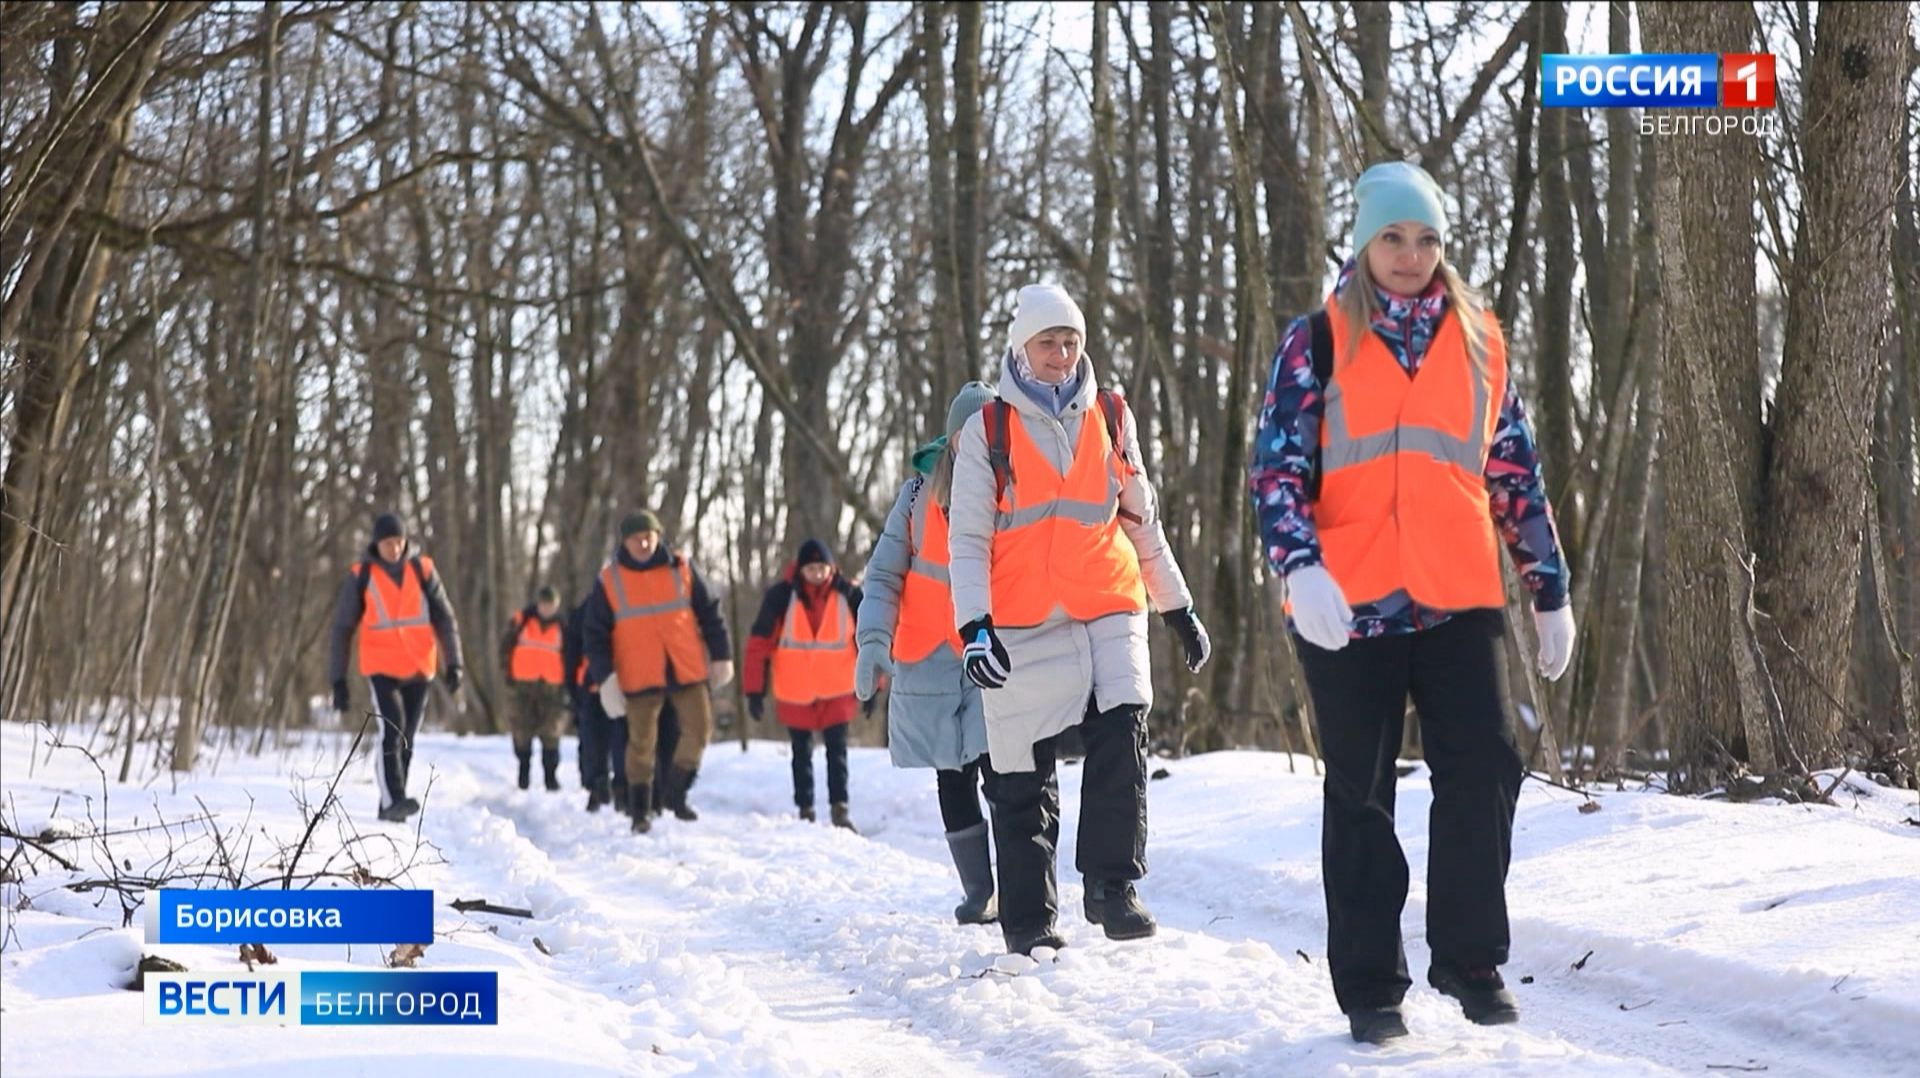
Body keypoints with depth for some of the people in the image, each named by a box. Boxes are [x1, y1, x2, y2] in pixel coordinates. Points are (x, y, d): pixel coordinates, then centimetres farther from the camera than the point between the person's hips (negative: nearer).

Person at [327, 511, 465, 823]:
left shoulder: (422, 570, 2)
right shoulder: (360, 575, -2)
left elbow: (444, 618, 4)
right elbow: (342, 629, 2)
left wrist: (453, 663, -6)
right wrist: (338, 680, -1)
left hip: (419, 670, 3)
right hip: (381, 668, -3)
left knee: (406, 741, 8)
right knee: (392, 730, -22)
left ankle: (391, 807, 18)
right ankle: (393, 800, -28)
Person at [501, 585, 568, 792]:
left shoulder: (561, 626, 5)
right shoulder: (521, 621, 2)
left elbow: (568, 657, 11)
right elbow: (506, 647, 8)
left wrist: (565, 685, 5)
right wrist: (508, 673, 2)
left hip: (551, 686, 0)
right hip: (524, 684, 0)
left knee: (551, 733, -3)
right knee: (522, 730, 2)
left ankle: (551, 775, 2)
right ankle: (524, 767, 16)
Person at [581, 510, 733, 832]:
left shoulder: (682, 569, 2)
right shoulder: (609, 581, -2)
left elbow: (709, 613, 9)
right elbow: (595, 633, -1)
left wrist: (722, 657, 8)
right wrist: (605, 678, -9)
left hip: (688, 670, 2)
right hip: (639, 676, -2)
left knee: (698, 729, -1)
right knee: (641, 741, 3)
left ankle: (675, 792, 19)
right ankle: (640, 810, 16)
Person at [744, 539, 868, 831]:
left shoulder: (848, 595, -6)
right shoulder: (781, 596, -10)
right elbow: (759, 643, -6)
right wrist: (755, 691, -8)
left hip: (837, 691, 0)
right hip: (794, 694, 0)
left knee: (837, 750, -5)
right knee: (802, 753, 10)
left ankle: (840, 808, -4)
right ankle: (805, 810, 18)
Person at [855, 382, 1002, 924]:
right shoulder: (922, 490, 1)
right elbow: (884, 573, 4)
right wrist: (873, 642, -9)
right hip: (930, 658, 2)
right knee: (953, 779, 7)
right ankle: (979, 894, 16)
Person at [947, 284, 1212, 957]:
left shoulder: (1111, 418, 11)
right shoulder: (988, 429, 3)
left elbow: (1142, 520, 20)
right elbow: (966, 537, -1)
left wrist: (1178, 609, 21)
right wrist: (975, 626, -13)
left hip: (1109, 610, 2)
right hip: (1021, 624, -2)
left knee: (1122, 735, -19)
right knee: (1024, 780, 2)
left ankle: (1112, 887, -11)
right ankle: (1028, 920, 12)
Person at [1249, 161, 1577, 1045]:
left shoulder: (1477, 339, 11)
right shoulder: (1318, 342, 2)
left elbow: (1516, 473, 17)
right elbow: (1278, 465, -6)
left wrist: (1550, 589, 15)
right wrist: (1300, 565, -24)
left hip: (1459, 601, 2)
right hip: (1349, 606, -2)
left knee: (1483, 773, -6)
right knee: (1361, 796, 5)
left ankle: (1469, 960, 13)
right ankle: (1370, 986, 15)